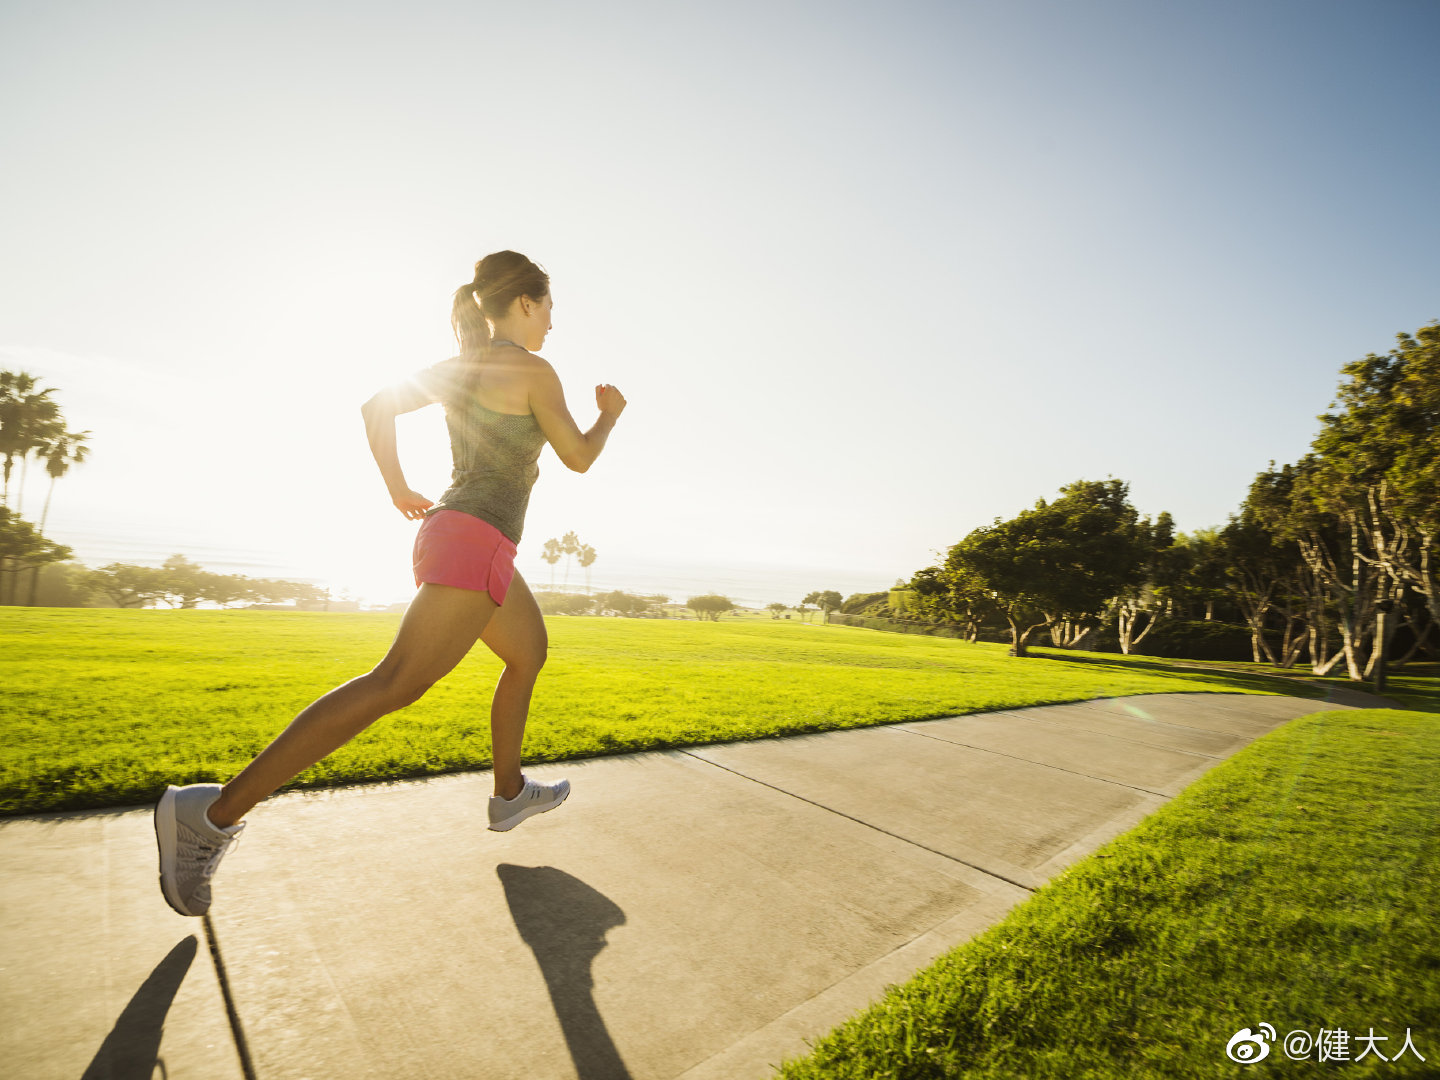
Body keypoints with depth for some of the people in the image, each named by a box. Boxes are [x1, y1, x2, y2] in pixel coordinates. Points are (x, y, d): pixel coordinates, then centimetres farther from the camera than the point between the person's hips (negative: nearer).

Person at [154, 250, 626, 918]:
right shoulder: (533, 371, -6)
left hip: (448, 534, 10)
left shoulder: (458, 366, 17)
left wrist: (399, 491, 21)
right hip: (476, 543, -10)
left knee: (531, 654, 21)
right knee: (394, 685, -14)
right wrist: (610, 413, 15)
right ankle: (214, 811, -10)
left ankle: (510, 793, 29)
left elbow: (376, 407, 16)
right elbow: (578, 458, -2)